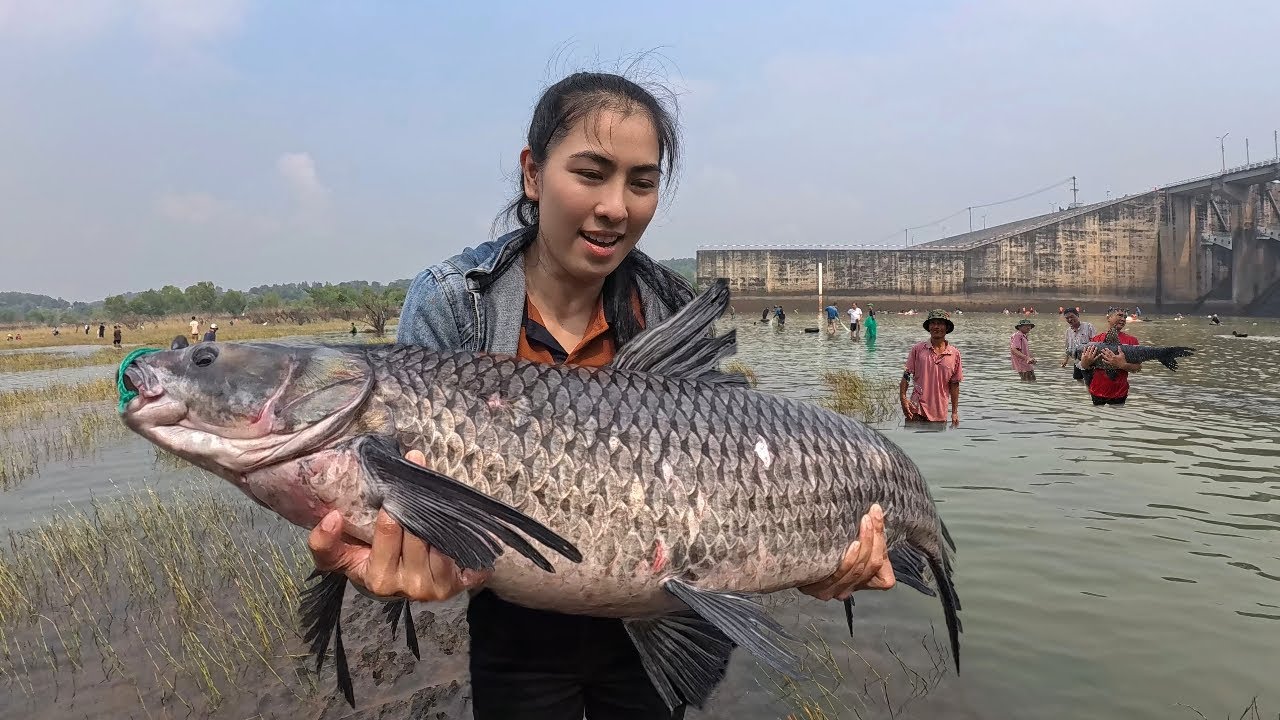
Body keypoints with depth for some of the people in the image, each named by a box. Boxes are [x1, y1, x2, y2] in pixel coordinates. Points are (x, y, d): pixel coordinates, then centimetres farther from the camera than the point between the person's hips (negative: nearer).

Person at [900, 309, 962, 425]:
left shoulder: (954, 354, 4)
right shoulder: (917, 349, 0)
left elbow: (954, 385, 8)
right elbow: (906, 376, 2)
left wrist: (955, 412, 9)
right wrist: (903, 398, -11)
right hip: (917, 410, -2)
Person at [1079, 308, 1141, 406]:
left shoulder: (1131, 340, -3)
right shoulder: (1095, 339, 1)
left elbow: (1138, 367, -6)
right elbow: (1083, 366, 5)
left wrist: (1122, 365, -26)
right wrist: (1085, 363, -19)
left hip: (1119, 394, -1)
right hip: (1096, 393, 1)